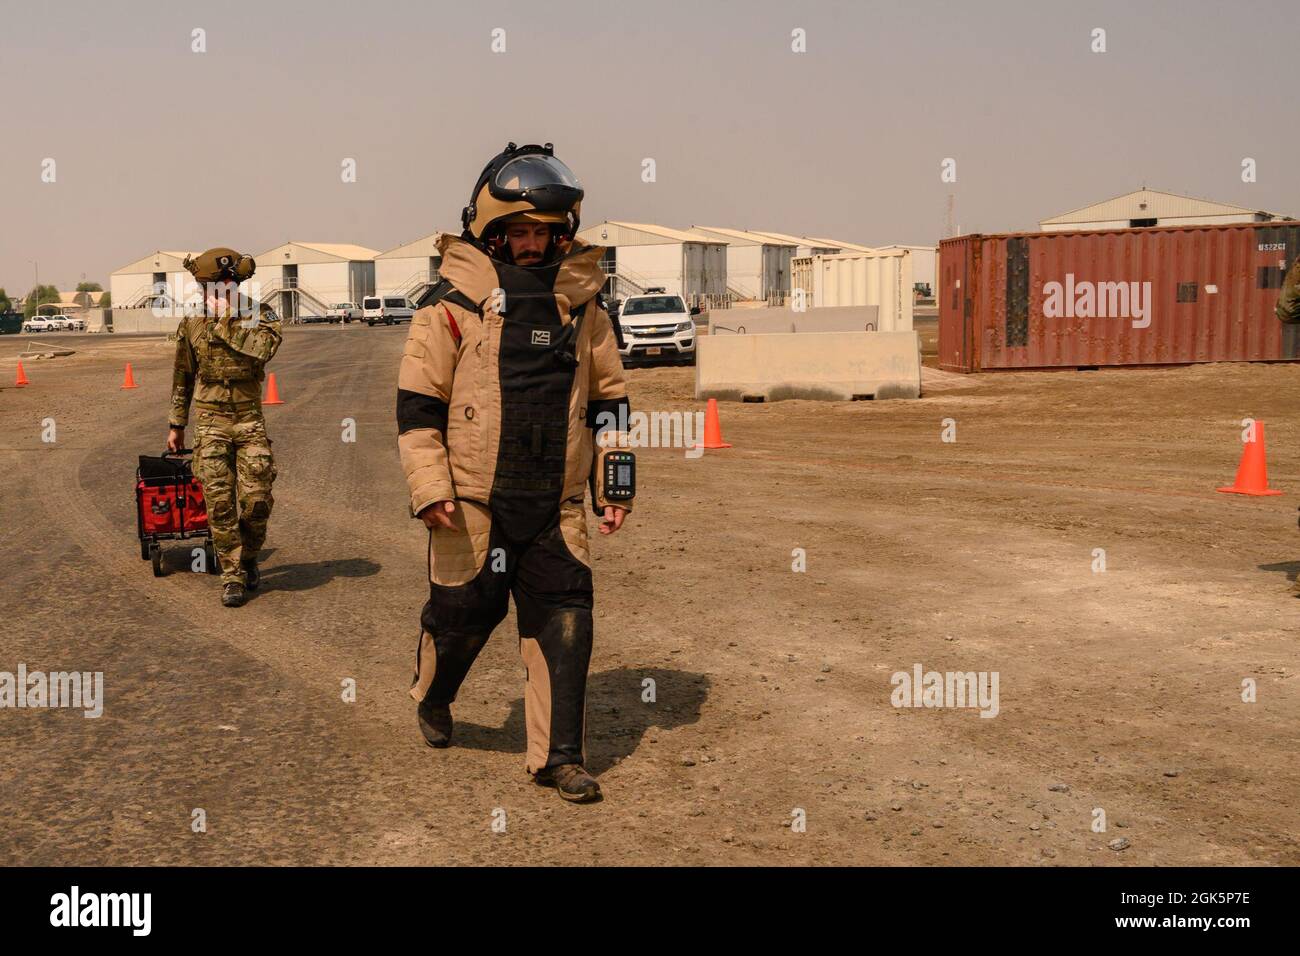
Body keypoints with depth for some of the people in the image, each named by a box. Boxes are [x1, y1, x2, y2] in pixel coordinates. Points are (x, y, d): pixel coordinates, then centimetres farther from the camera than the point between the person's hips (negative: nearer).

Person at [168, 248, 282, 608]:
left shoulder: (259, 315, -1)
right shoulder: (192, 324, 5)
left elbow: (262, 348, -23)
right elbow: (182, 378, 15)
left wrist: (225, 321, -17)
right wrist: (176, 425, 17)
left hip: (249, 419, -1)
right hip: (210, 421, 1)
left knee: (256, 500, -5)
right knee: (219, 502, -3)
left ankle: (248, 557, 22)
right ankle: (232, 575, 7)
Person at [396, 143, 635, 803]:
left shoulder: (581, 304, 8)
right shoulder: (452, 304, -5)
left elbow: (608, 396, 15)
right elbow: (418, 403, -4)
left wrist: (616, 480, 11)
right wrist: (430, 489, -10)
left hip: (555, 505, 3)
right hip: (474, 501, -3)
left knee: (564, 621, -1)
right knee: (462, 613, 10)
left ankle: (557, 755, 11)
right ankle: (432, 699, 41)